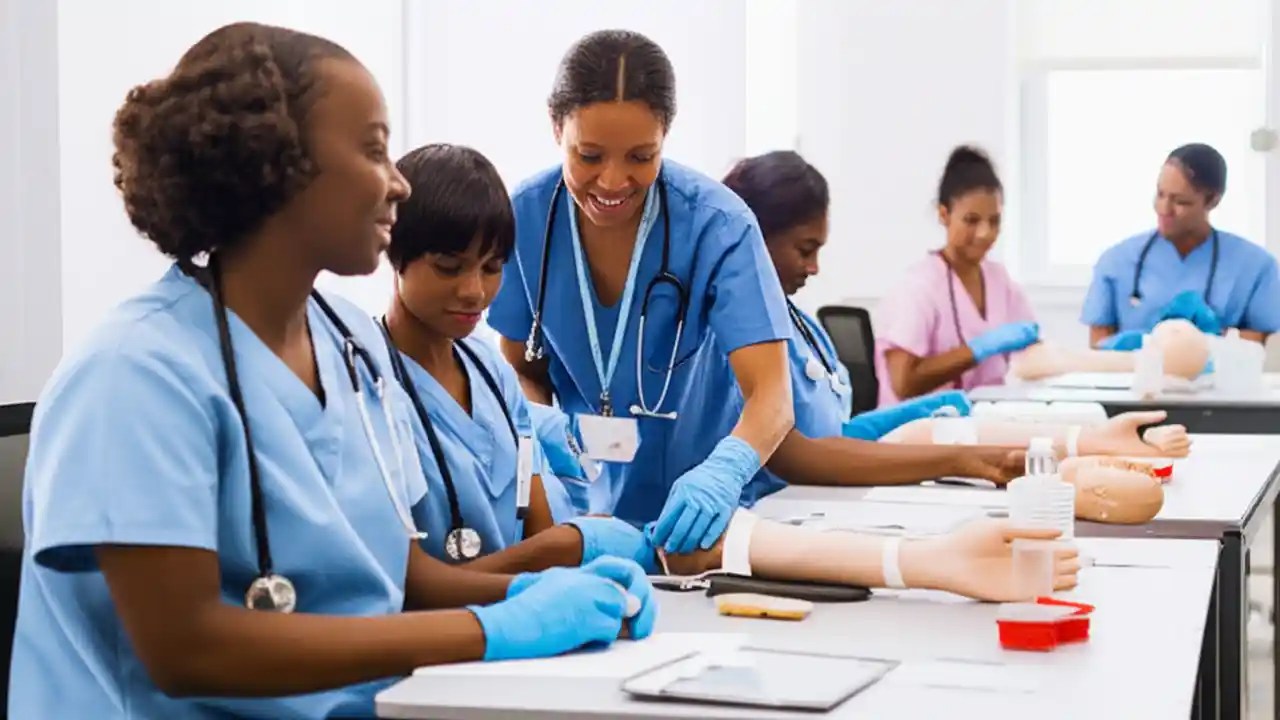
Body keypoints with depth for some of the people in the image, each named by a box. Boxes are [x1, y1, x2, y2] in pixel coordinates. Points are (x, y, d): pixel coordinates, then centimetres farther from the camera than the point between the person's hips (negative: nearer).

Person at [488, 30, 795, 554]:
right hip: (593, 502, 3)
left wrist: (724, 470, -44)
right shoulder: (526, 216, -10)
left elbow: (772, 393, -25)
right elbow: (521, 370, 3)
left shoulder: (716, 223, -19)